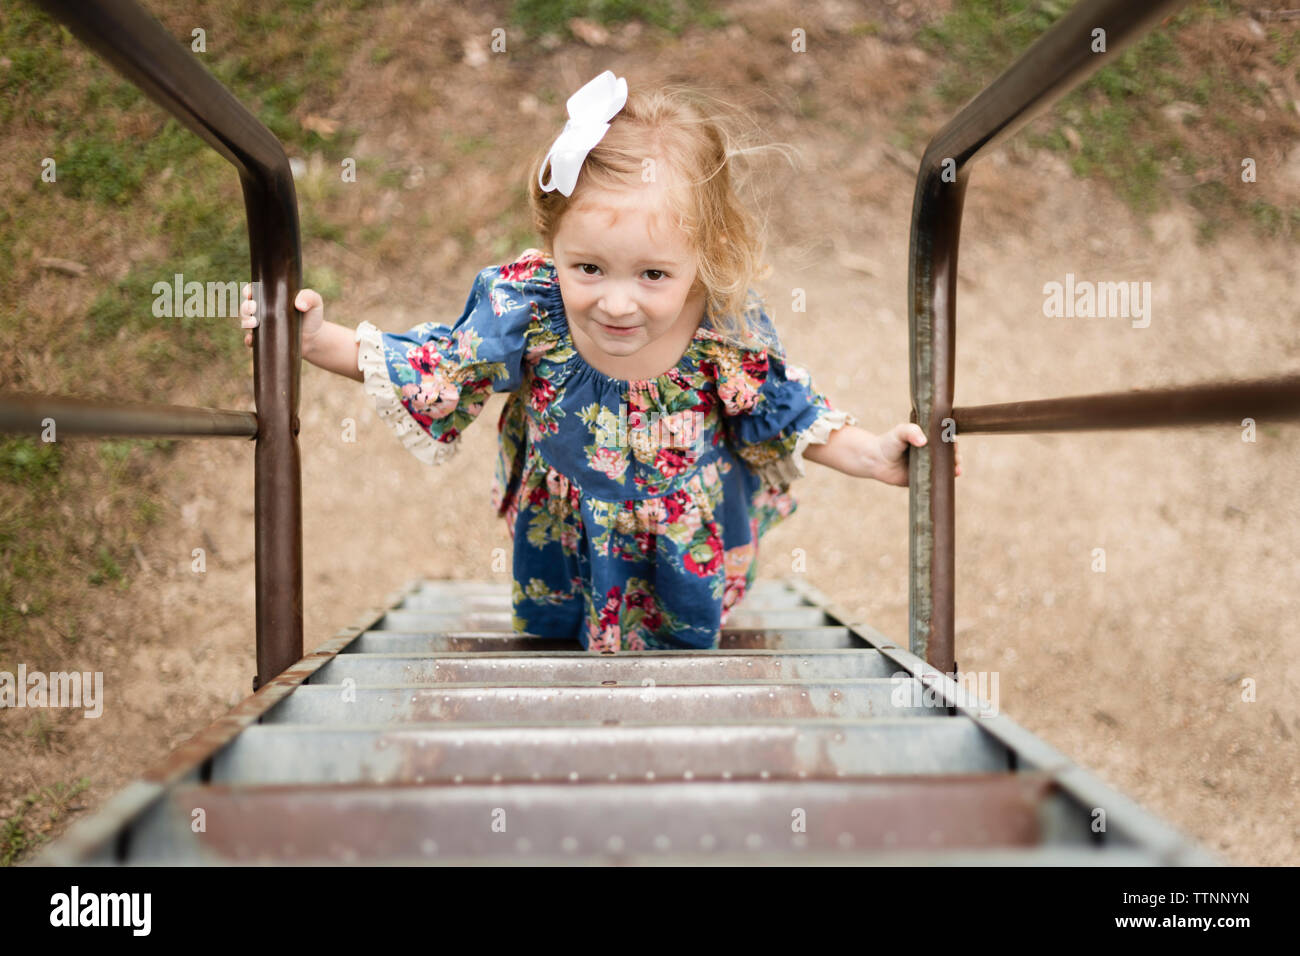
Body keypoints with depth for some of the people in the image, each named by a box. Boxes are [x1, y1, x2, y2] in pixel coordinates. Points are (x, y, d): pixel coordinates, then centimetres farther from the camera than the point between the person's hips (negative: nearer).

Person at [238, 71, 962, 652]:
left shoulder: (731, 333, -28)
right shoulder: (524, 310, -29)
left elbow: (785, 420, -10)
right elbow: (425, 369, -14)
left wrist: (873, 456, -19)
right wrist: (319, 341, -21)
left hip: (692, 556, -1)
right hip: (564, 549, 1)